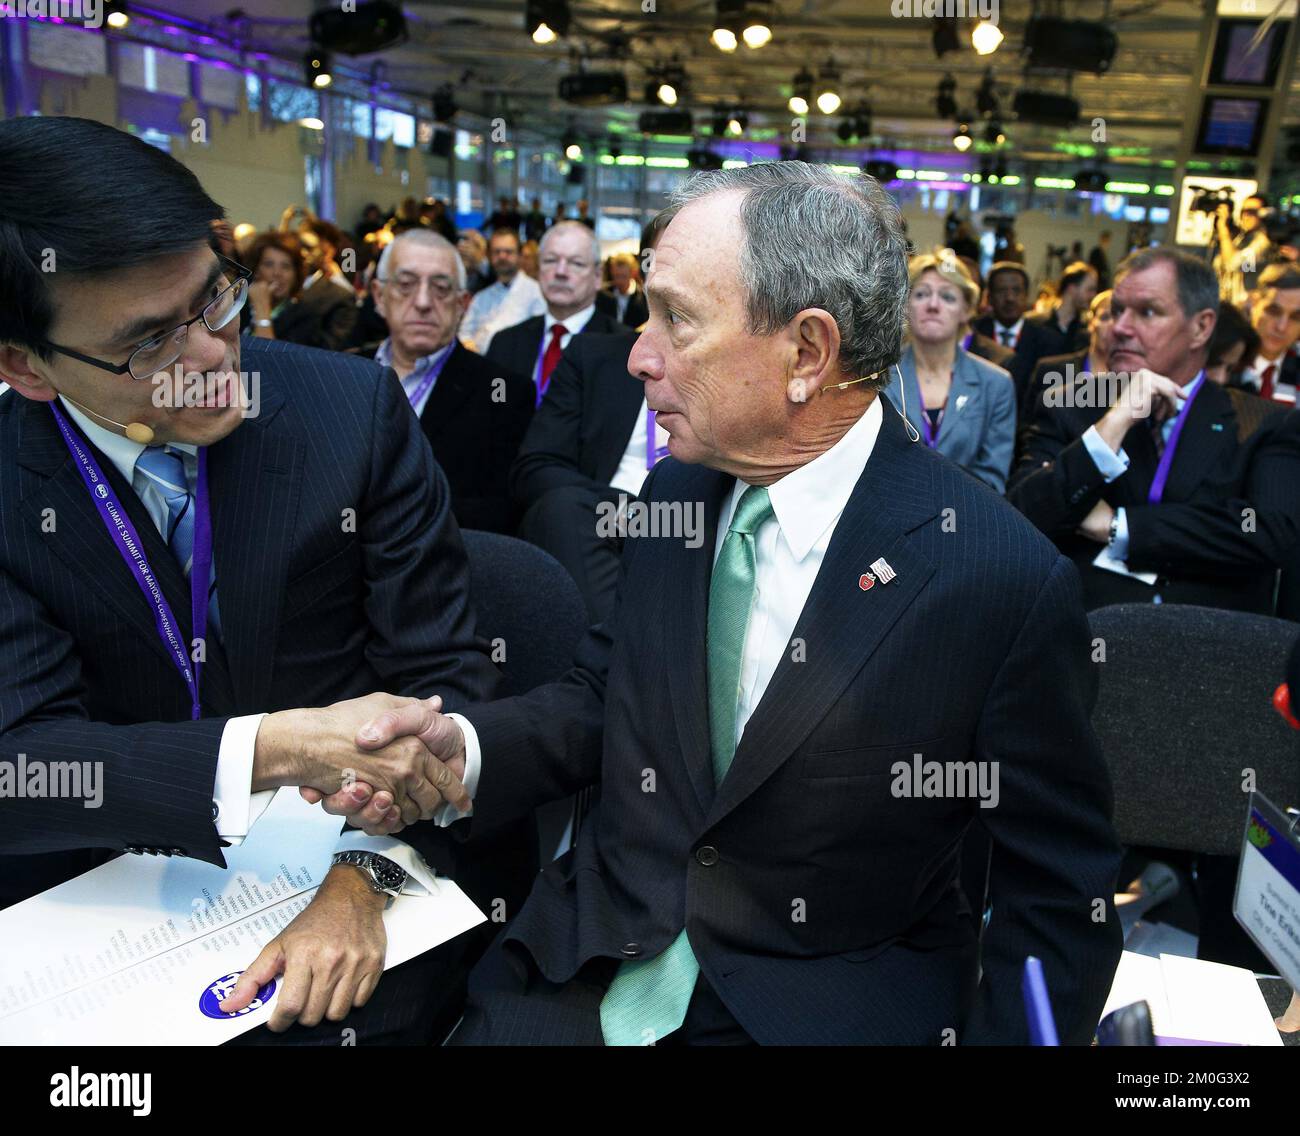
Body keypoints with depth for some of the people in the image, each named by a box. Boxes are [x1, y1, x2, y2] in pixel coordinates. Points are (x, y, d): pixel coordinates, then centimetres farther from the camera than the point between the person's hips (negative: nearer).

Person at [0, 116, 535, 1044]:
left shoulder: (356, 410, -12)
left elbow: (446, 679, -9)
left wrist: (366, 877, -22)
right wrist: (273, 750, -31)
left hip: (364, 865, -1)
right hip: (122, 888, 2)